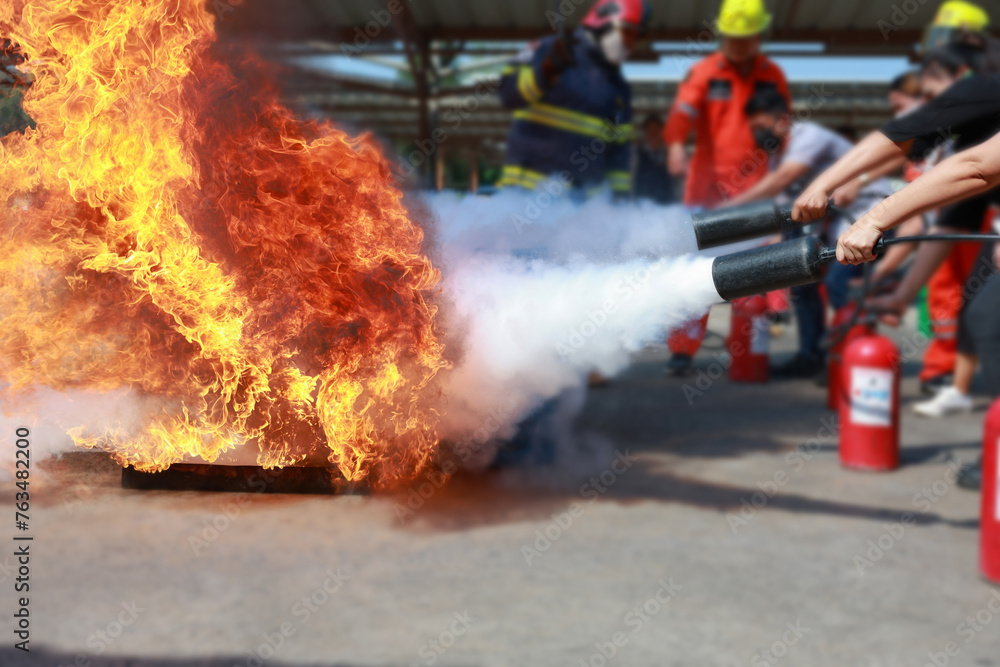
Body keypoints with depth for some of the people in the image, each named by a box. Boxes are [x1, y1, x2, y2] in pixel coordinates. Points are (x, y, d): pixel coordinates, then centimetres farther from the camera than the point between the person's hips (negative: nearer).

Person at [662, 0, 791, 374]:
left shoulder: (773, 77, 10)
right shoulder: (704, 72, 0)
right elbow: (684, 109, -18)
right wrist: (676, 144, -37)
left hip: (754, 189, 2)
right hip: (707, 184, -1)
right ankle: (683, 349, 6)